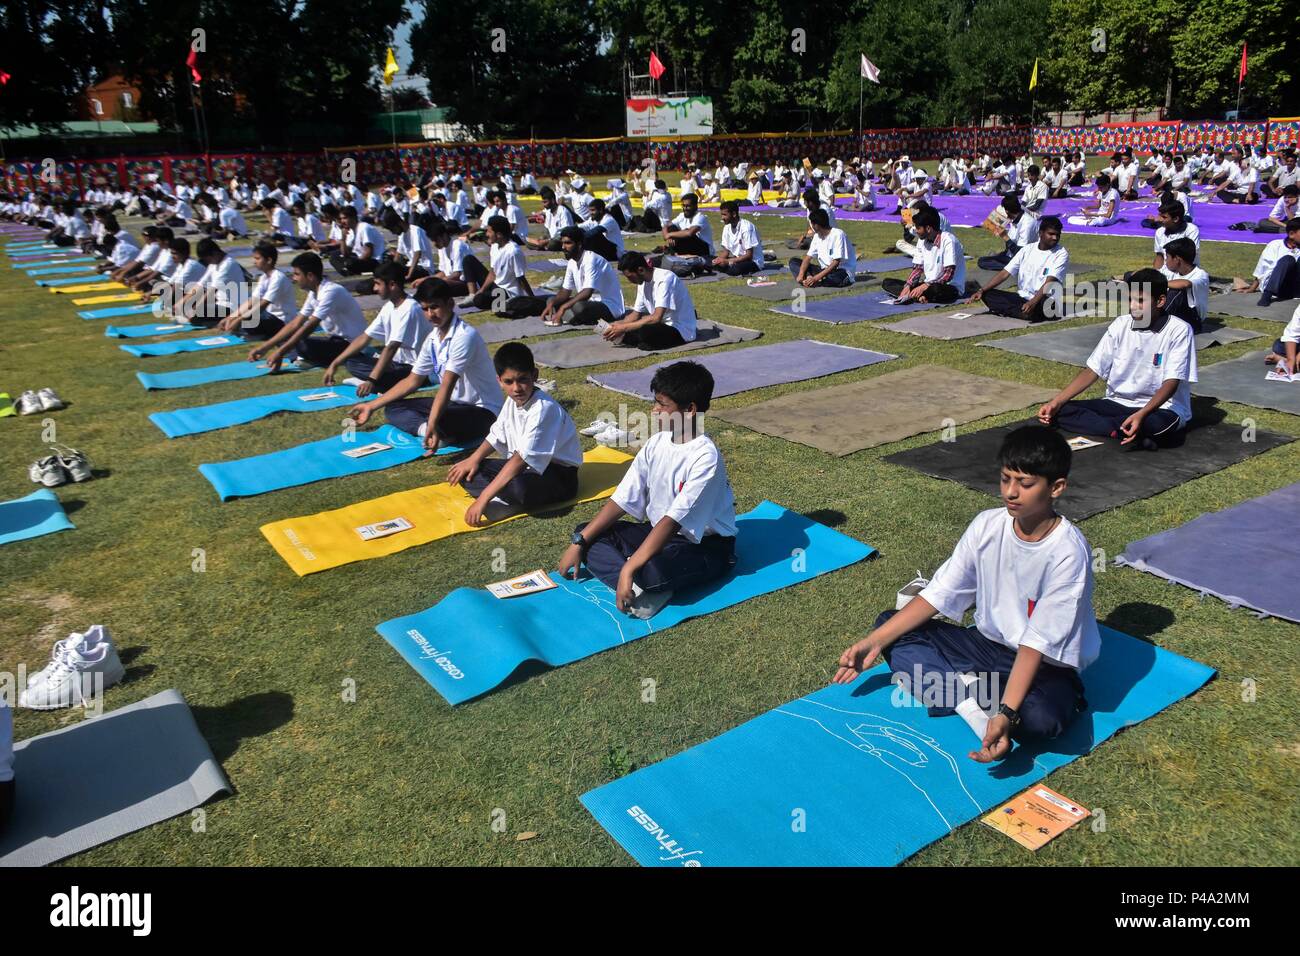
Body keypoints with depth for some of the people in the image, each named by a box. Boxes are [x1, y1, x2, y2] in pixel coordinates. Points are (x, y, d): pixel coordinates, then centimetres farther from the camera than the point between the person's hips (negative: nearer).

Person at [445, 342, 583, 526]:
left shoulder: (543, 408, -27)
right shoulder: (512, 401, -1)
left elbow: (521, 459, -31)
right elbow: (497, 435, 16)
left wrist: (483, 499, -33)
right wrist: (474, 459, -3)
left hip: (559, 473, -9)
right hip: (524, 465, 9)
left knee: (519, 487, -42)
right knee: (466, 471, -4)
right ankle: (504, 500, -22)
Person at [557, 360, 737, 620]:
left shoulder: (705, 456, -24)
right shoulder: (657, 443, -2)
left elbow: (673, 520, -29)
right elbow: (623, 499, -2)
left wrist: (629, 569, -33)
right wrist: (578, 543, -8)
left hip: (705, 545, -8)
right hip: (659, 531, 8)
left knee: (652, 569, -40)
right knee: (587, 535, -6)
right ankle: (642, 588, -23)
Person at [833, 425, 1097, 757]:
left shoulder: (1068, 552, -25)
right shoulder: (988, 525, -9)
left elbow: (1038, 642, -27)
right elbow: (940, 592, -6)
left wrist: (1006, 714, -37)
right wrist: (873, 642, -12)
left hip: (1047, 664, -6)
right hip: (990, 643, 6)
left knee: (1040, 718, -39)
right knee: (890, 625, -8)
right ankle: (979, 697, -21)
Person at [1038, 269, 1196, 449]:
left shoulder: (1179, 331, -10)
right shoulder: (1121, 325, 3)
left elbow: (1171, 383, -17)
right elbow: (1092, 371, 2)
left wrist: (1141, 414, -36)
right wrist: (1056, 402, -12)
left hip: (1161, 408, -5)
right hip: (1118, 403, 5)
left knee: (1159, 423, -42)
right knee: (1061, 411, -20)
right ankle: (1134, 435, -28)